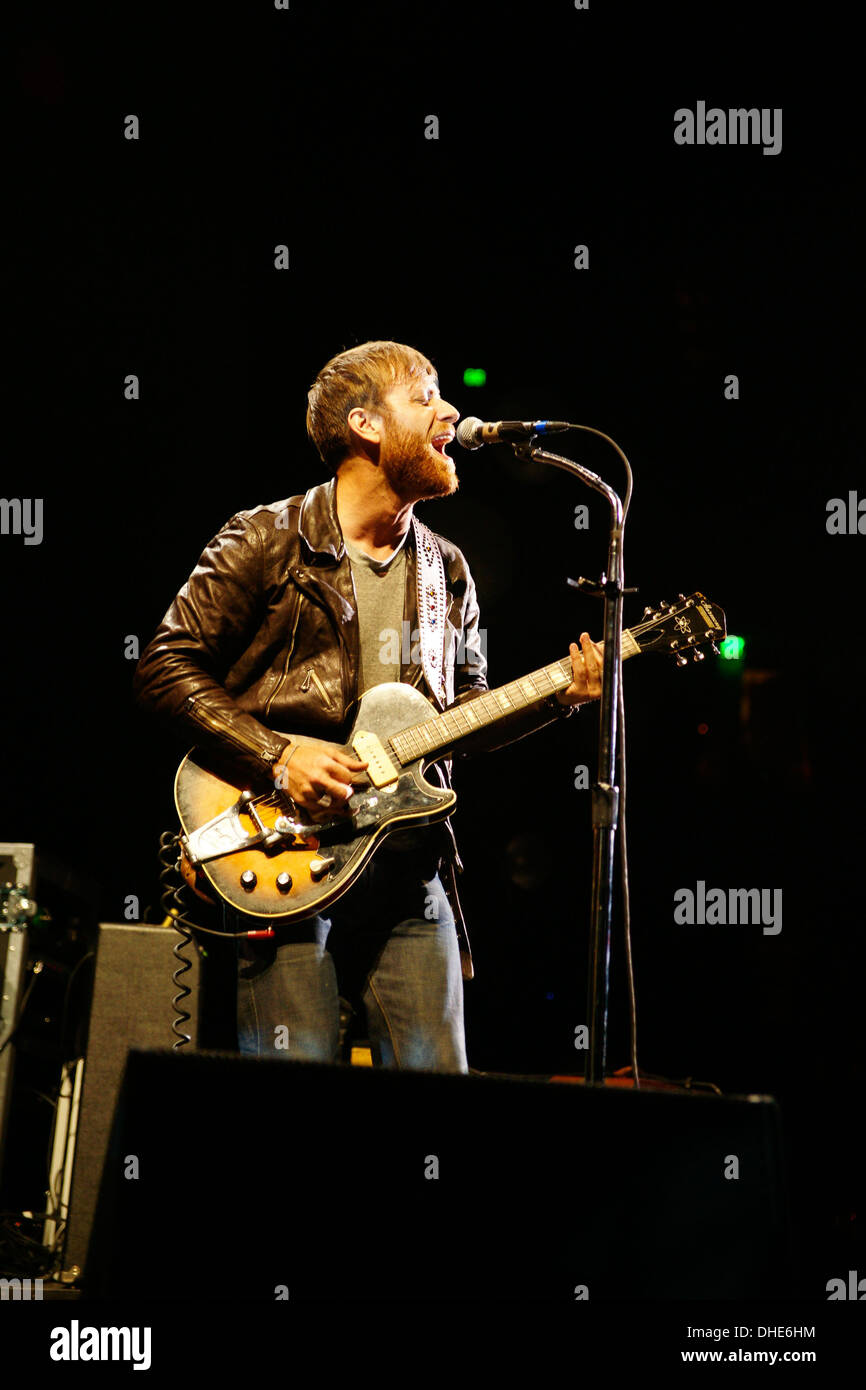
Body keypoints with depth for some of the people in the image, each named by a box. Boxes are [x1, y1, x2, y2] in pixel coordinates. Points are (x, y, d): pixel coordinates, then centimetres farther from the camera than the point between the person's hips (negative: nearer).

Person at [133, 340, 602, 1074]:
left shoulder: (447, 572, 17)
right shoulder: (268, 541, -1)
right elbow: (166, 666, -4)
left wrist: (558, 696, 5)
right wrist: (276, 754, -14)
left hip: (410, 867, 5)